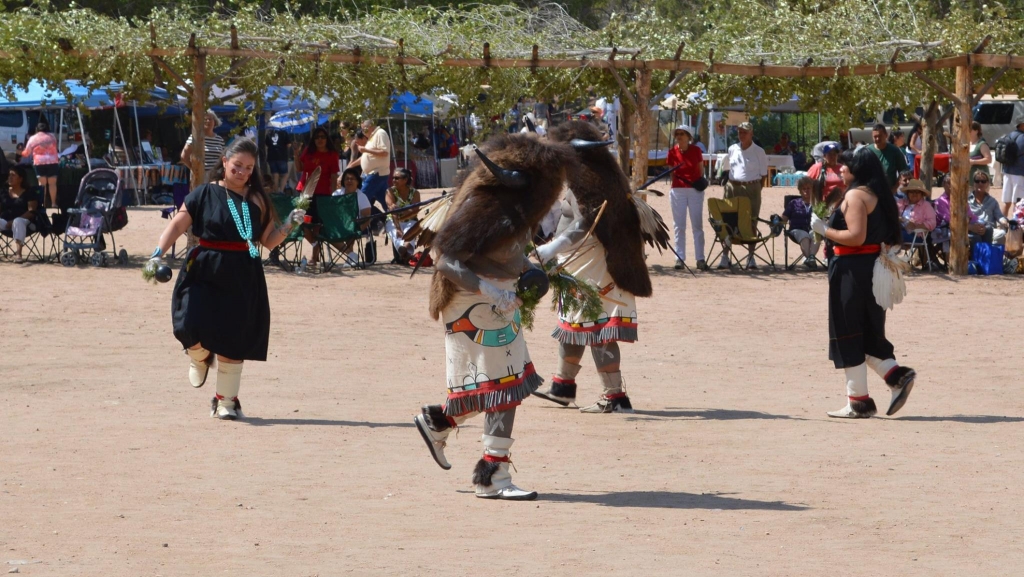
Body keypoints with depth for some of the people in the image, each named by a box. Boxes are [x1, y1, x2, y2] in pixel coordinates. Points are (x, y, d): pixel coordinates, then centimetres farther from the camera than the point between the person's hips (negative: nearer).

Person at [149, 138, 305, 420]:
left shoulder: (257, 200, 9)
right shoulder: (205, 194, -1)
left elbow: (269, 240, 11)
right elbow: (177, 226, -4)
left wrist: (289, 225, -6)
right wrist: (158, 254, -17)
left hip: (243, 278, 2)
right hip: (205, 273, -2)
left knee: (232, 343, 3)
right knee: (193, 328, -18)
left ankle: (226, 400, 19)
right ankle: (201, 357, 19)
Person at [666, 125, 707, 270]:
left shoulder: (696, 151, -1)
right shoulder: (673, 152, 1)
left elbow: (701, 170, 8)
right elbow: (671, 171, 10)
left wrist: (701, 182, -5)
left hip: (695, 190, -1)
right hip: (678, 190, 1)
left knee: (697, 225, 2)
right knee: (679, 226, 2)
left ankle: (700, 259, 3)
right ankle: (679, 258, 6)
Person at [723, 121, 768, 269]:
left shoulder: (759, 152, 0)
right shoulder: (732, 149, 11)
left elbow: (763, 174, 2)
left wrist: (755, 187, -4)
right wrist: (728, 184, 7)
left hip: (751, 188, -3)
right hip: (733, 187, 3)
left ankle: (751, 257, 5)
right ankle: (725, 256, 2)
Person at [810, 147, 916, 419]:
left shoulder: (855, 195, -14)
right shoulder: (877, 195, 15)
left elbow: (856, 236, -23)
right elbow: (888, 236, 18)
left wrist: (824, 230, -13)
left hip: (852, 269, -10)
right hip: (872, 267, 10)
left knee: (848, 335, -1)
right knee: (867, 333, 17)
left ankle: (858, 402, 2)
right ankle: (897, 376, 2)